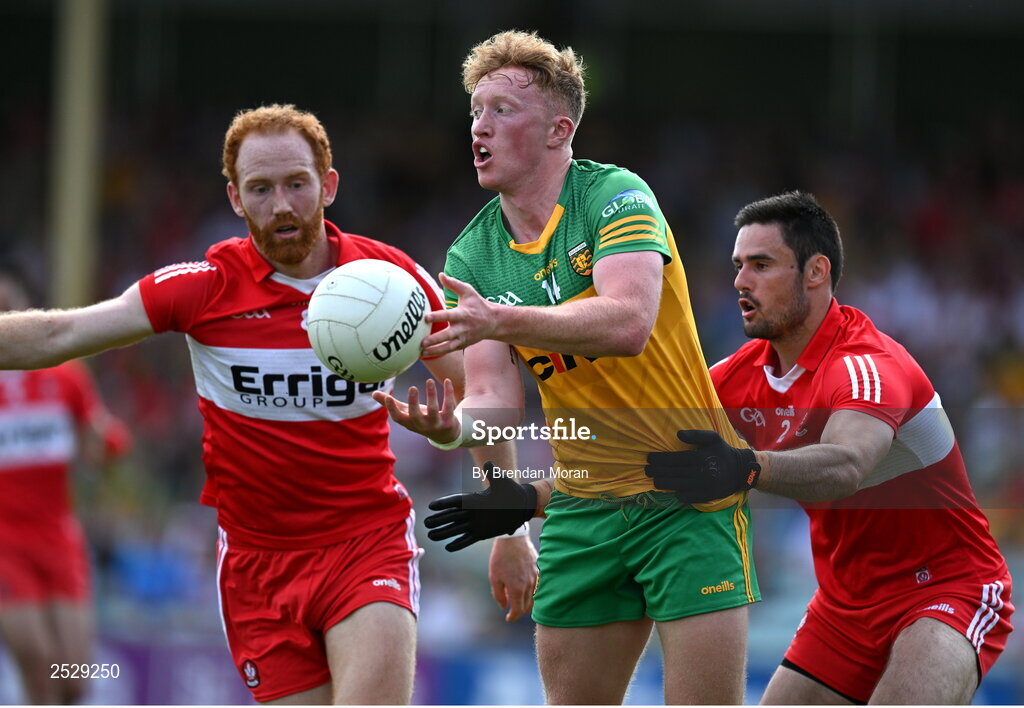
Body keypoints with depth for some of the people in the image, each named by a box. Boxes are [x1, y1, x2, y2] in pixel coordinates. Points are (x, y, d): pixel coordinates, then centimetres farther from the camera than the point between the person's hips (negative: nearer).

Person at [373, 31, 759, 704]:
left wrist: (500, 321, -42)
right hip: (582, 508, 5)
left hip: (690, 497, -5)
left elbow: (628, 322, -31)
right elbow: (495, 399, -5)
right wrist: (448, 426, -28)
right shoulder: (471, 256, 3)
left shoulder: (615, 195, -13)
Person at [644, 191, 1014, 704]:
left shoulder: (869, 366, -25)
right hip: (846, 604, 9)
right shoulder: (745, 372, 1)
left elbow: (846, 465, -45)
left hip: (946, 587, -9)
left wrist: (747, 468, -64)